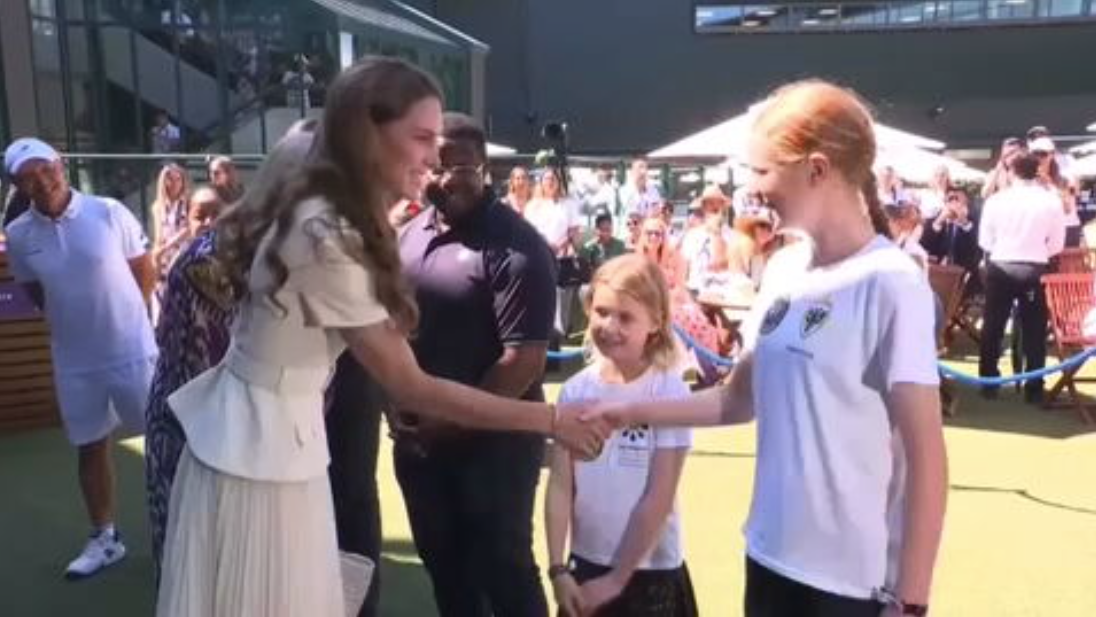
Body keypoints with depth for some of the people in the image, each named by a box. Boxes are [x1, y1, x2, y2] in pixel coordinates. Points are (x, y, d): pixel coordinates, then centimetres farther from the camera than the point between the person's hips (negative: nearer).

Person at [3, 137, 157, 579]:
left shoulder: (109, 212, -12)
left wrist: (119, 315, 4)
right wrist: (77, 320, 5)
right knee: (90, 448, 15)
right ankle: (104, 538, 31)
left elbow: (145, 271, -2)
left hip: (132, 350, -3)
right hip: (74, 361, 3)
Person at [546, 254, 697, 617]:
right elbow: (560, 486, -3)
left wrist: (617, 579, -11)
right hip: (584, 564, 3)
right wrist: (557, 568, -7)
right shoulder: (575, 390, -4)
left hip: (648, 571, -3)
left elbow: (659, 499, -14)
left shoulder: (669, 393, -14)